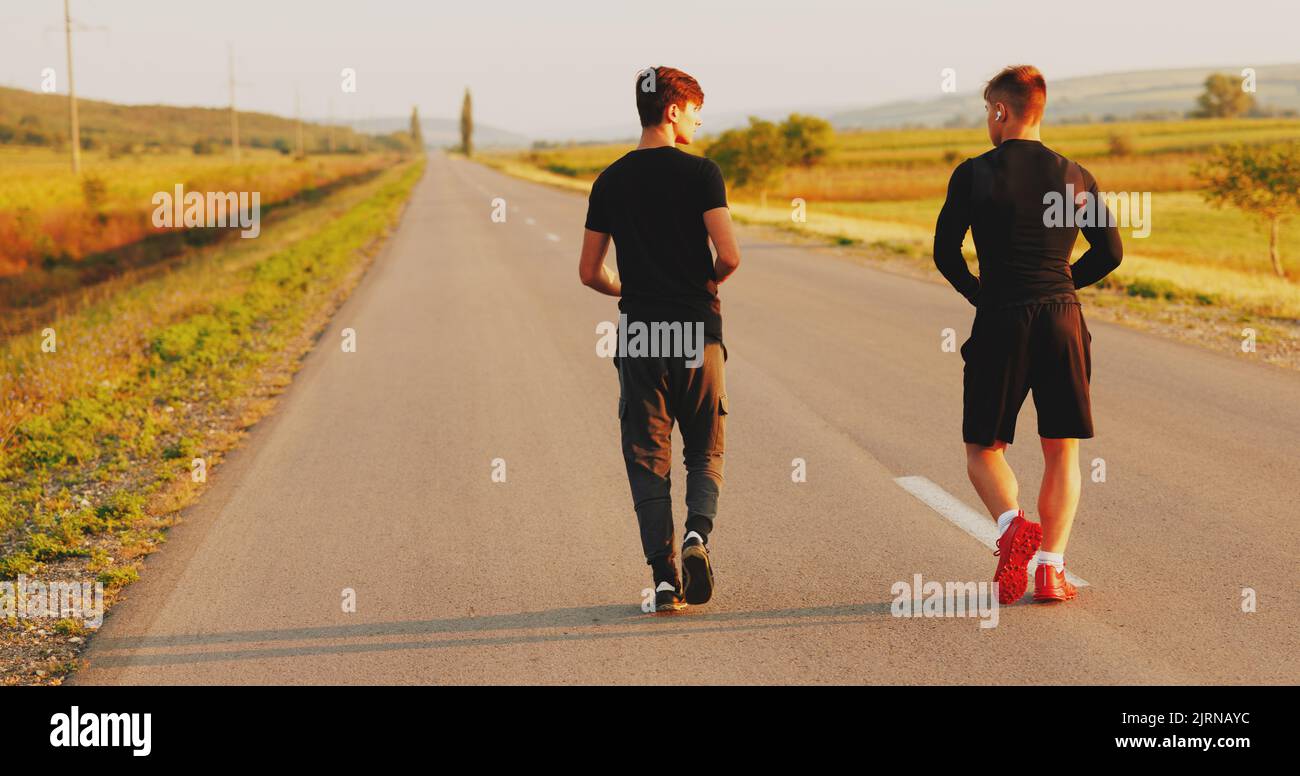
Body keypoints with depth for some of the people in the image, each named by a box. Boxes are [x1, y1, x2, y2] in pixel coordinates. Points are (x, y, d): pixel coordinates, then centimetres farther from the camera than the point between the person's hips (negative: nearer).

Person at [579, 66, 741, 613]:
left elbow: (590, 273, 6)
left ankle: (664, 577, -1)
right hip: (697, 334, -2)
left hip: (639, 337, 2)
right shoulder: (700, 173, -6)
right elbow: (729, 254, -16)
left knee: (648, 461, 5)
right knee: (705, 451, 13)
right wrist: (710, 282, 6)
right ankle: (698, 533, -13)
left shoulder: (611, 181, 5)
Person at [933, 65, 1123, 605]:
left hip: (1000, 323, -2)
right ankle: (1051, 566, 0)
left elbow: (945, 251, -1)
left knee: (983, 447, 11)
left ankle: (1012, 523, -17)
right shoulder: (1075, 176, 5)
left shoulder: (974, 174, -3)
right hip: (1063, 319, 2)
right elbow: (1110, 252, 8)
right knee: (1062, 450, 11)